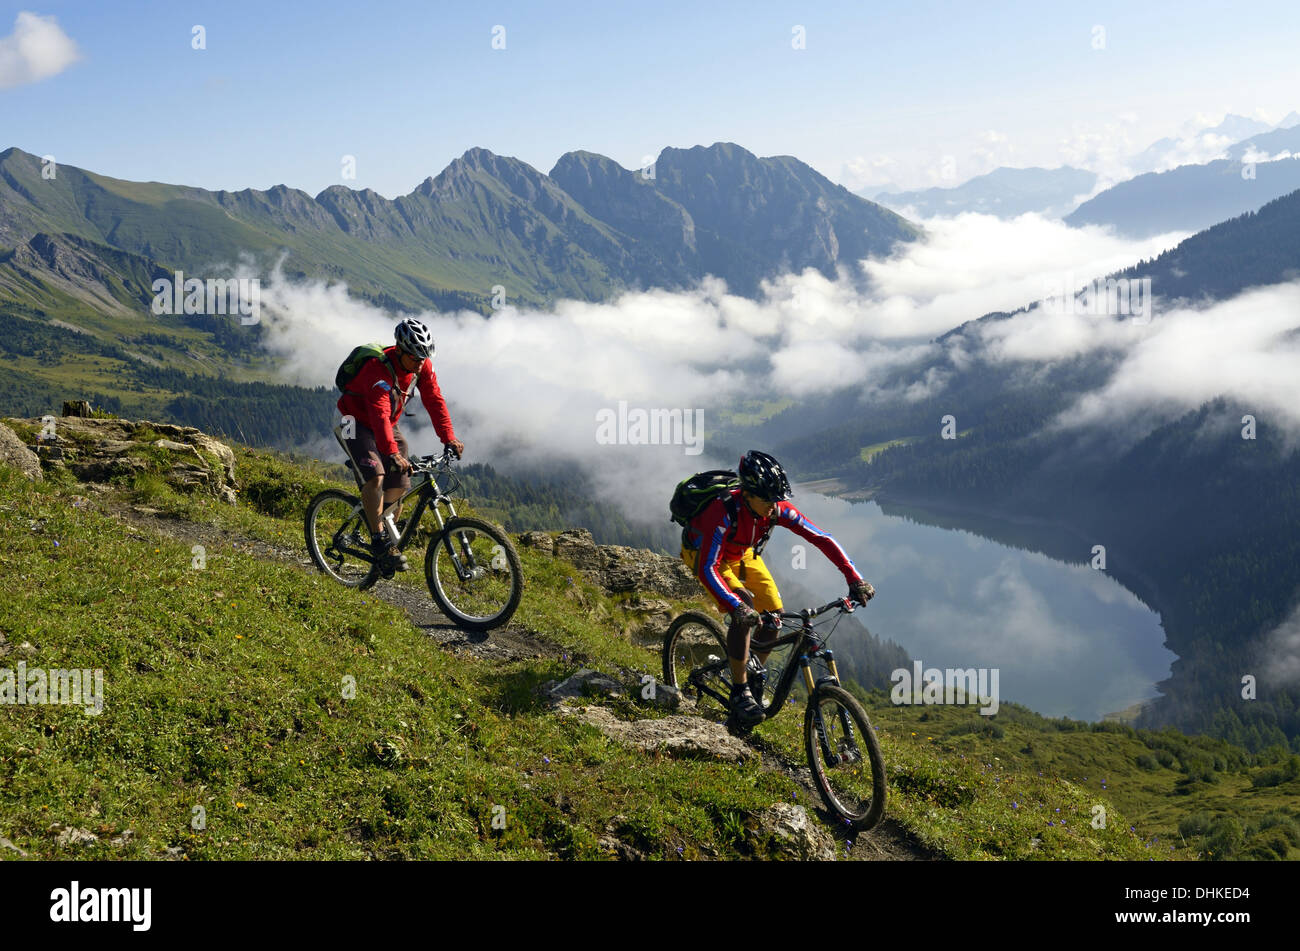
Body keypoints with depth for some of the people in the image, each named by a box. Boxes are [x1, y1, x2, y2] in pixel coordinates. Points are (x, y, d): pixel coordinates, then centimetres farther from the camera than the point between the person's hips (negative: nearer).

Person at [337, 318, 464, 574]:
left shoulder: (422, 366, -14)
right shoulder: (379, 369, -33)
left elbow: (435, 401, -13)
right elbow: (380, 414, -44)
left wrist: (449, 438, -25)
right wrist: (393, 453, -56)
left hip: (389, 426, 7)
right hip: (357, 423, -6)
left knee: (399, 485, -1)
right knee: (375, 475, -27)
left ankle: (389, 537, 16)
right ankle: (379, 541, -23)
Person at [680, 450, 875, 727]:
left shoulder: (777, 509, -26)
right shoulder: (725, 512, -41)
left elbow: (821, 538, -22)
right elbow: (707, 570, -45)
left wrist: (854, 578, -30)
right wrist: (737, 607, -57)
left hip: (741, 552, 6)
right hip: (703, 553, -5)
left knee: (774, 614, -8)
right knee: (745, 612, -27)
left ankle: (755, 682, 16)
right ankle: (740, 693, -13)